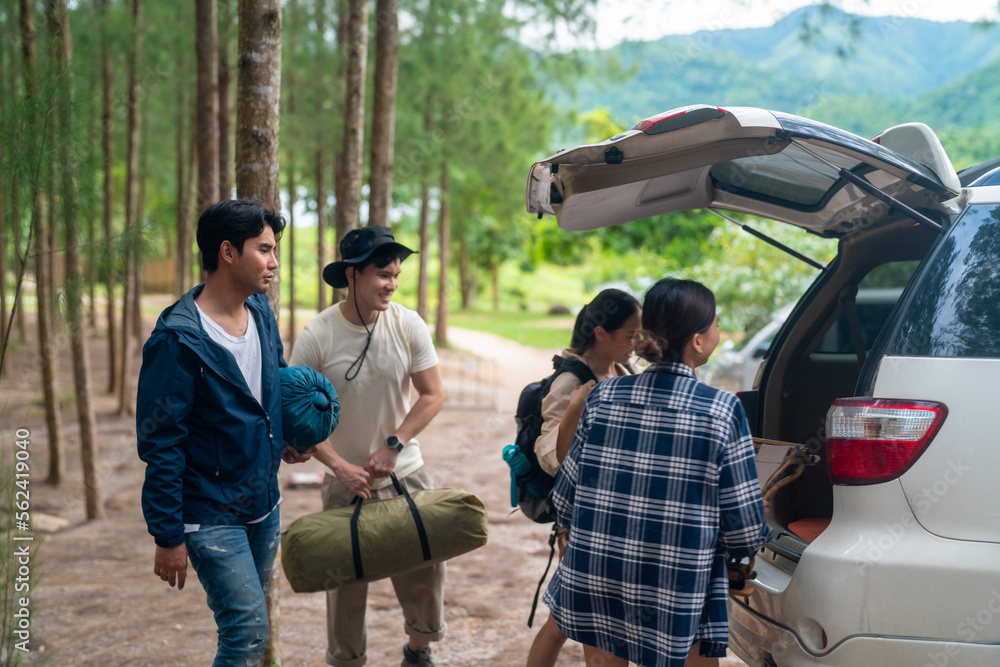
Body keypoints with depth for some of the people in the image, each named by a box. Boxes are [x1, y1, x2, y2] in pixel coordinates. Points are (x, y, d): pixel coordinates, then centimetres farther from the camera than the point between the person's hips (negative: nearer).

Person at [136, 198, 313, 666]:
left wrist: (287, 438, 5)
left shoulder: (261, 311, 3)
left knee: (245, 623, 18)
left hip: (263, 504, 8)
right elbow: (160, 445, -18)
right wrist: (167, 536, -16)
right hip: (210, 516, -7)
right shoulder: (178, 339, -21)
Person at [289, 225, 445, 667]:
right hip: (346, 480, -2)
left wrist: (392, 447, -11)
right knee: (345, 580, 8)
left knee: (426, 567, 7)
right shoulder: (316, 337, -13)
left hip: (406, 474, 2)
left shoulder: (408, 325, -7)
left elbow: (432, 395, -2)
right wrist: (341, 467, -16)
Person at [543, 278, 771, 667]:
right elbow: (746, 534, -10)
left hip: (593, 587, 4)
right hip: (678, 608, -3)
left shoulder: (603, 397, -2)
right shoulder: (722, 412, -10)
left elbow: (565, 503, 3)